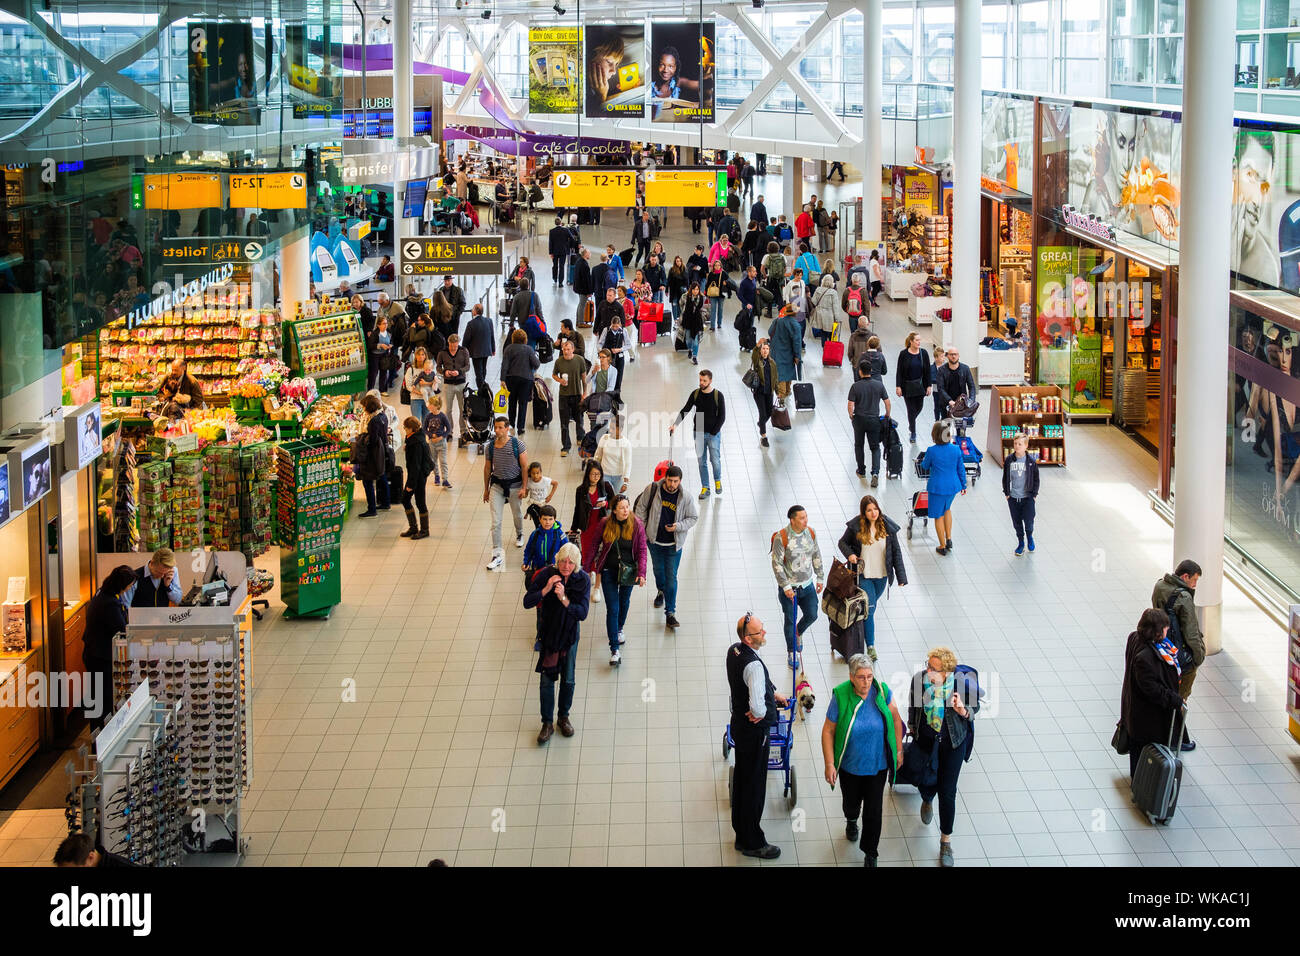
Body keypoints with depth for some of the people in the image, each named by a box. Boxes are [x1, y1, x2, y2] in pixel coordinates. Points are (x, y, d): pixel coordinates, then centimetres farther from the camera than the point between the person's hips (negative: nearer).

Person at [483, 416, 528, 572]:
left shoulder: (518, 444, -12)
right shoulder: (491, 445, -3)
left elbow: (525, 467, -9)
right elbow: (487, 468, 9)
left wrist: (524, 487, -14)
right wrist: (486, 489, 13)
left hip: (515, 484, -1)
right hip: (497, 485, 1)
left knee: (517, 515, 20)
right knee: (496, 522, -7)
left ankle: (519, 534, 54)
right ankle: (497, 555, -6)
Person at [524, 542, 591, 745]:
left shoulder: (582, 580, -17)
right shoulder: (546, 574, -18)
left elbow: (582, 613, -21)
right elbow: (527, 602, -18)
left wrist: (564, 599, -35)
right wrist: (546, 590, -32)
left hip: (569, 632, 1)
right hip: (548, 632, -1)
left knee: (568, 680, 10)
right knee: (547, 680, 3)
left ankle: (564, 717, 32)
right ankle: (547, 724, 15)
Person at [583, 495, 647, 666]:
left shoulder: (637, 525, -12)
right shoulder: (605, 524, -13)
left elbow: (642, 550, -8)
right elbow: (594, 546, -2)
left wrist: (641, 573, -17)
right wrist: (587, 568, 0)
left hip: (628, 571, 2)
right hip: (609, 570, -2)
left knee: (624, 602, 23)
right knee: (612, 608, -7)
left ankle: (619, 629, 53)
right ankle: (614, 650, -7)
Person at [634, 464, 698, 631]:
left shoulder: (685, 497, -13)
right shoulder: (652, 489, -12)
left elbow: (693, 518, -1)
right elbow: (641, 508, 0)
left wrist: (678, 526, -18)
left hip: (674, 545, -2)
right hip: (654, 541, 2)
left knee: (671, 578, -3)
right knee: (658, 569, 24)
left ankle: (670, 613, 2)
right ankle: (661, 591, 55)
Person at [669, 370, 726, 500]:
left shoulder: (718, 395, -7)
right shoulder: (695, 394, 0)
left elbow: (722, 416, -5)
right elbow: (684, 411, 0)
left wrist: (713, 433, -10)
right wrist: (675, 424, -15)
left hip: (714, 433, -2)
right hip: (699, 433, 2)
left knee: (715, 459, 1)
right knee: (702, 461, 4)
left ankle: (717, 480, 29)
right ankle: (705, 488, 12)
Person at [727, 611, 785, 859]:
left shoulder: (733, 651, -1)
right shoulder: (753, 665, -30)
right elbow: (757, 706, -38)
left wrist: (772, 693, 11)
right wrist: (760, 714, -16)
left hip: (739, 724, 9)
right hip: (755, 731, -9)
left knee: (742, 780, 20)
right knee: (755, 786, 4)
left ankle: (742, 836, 35)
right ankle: (753, 843, 17)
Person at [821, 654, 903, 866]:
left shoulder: (882, 691, -14)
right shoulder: (840, 697, -19)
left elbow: (896, 719, 2)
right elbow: (828, 731, -11)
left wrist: (899, 750, 5)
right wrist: (829, 764, -13)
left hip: (877, 765, 0)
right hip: (850, 765, 0)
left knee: (874, 810, 3)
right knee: (851, 801, 21)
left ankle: (870, 854, 22)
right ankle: (851, 820, 58)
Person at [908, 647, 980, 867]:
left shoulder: (962, 682, -23)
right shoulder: (919, 679, -17)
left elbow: (975, 708, -6)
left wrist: (963, 711, -27)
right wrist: (912, 727, 16)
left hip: (953, 742, -2)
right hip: (925, 739, 2)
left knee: (947, 792, 0)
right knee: (926, 784, 12)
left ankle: (946, 842, 17)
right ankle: (927, 801, 53)